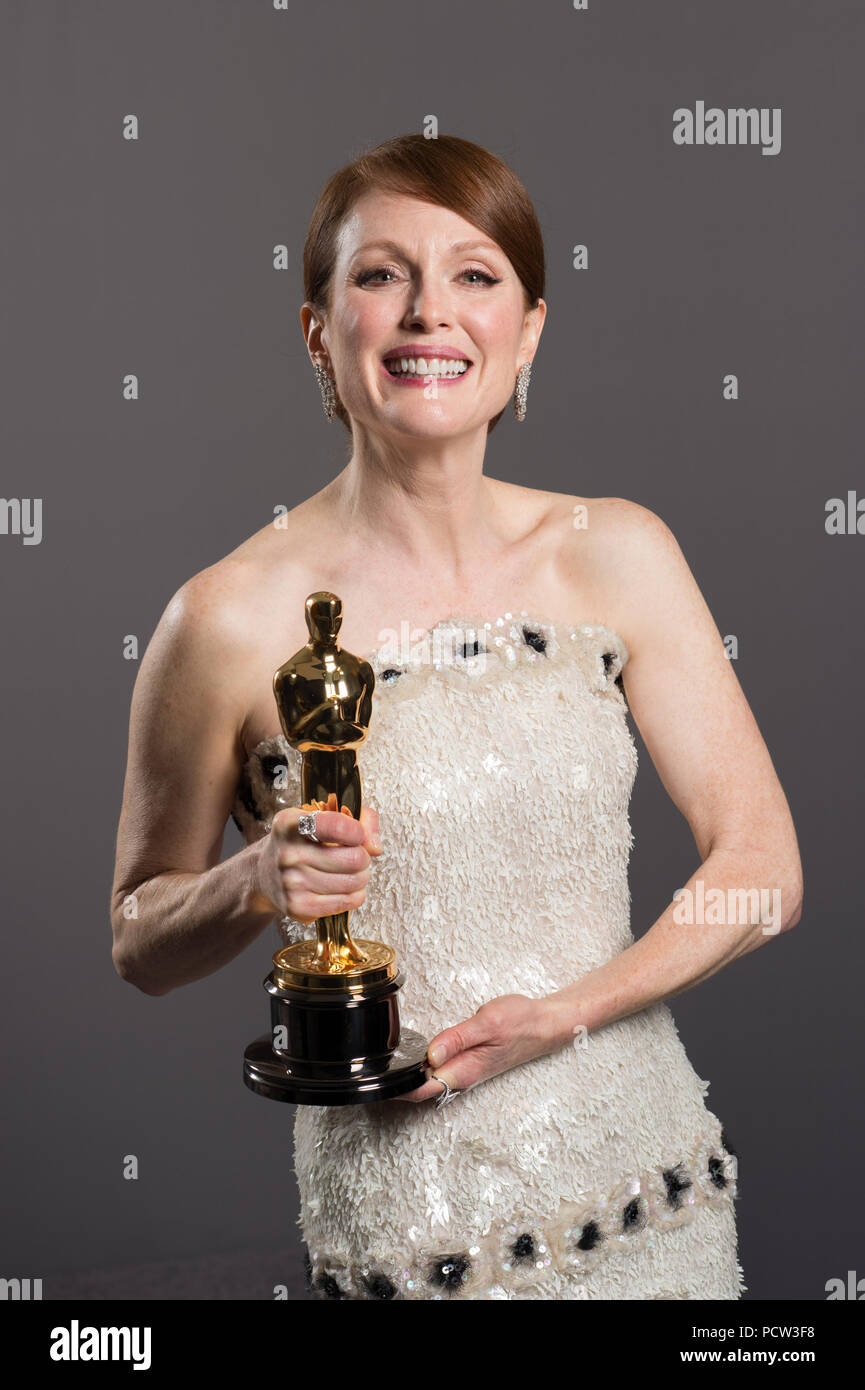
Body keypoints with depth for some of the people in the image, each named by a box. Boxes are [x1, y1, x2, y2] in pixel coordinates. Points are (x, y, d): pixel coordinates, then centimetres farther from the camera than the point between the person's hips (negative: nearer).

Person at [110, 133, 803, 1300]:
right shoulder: (234, 620, -11)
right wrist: (260, 882, -19)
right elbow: (139, 940, 1)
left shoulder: (618, 556, -4)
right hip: (400, 1223, -3)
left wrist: (561, 1012, -14)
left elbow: (761, 870, -2)